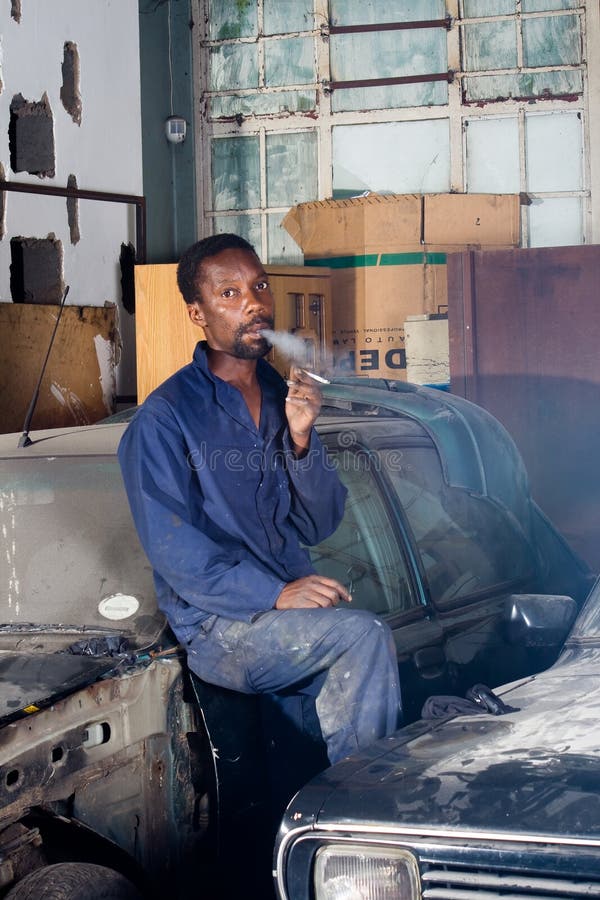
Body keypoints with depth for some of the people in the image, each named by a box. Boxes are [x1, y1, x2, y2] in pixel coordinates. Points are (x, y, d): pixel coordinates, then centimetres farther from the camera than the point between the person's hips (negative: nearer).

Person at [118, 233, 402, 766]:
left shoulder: (283, 397, 11)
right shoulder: (163, 421, -7)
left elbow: (320, 525, 6)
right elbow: (174, 552, -14)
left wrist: (301, 437, -10)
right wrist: (275, 593, -24)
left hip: (294, 609, 5)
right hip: (218, 626, -5)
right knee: (364, 635, -25)